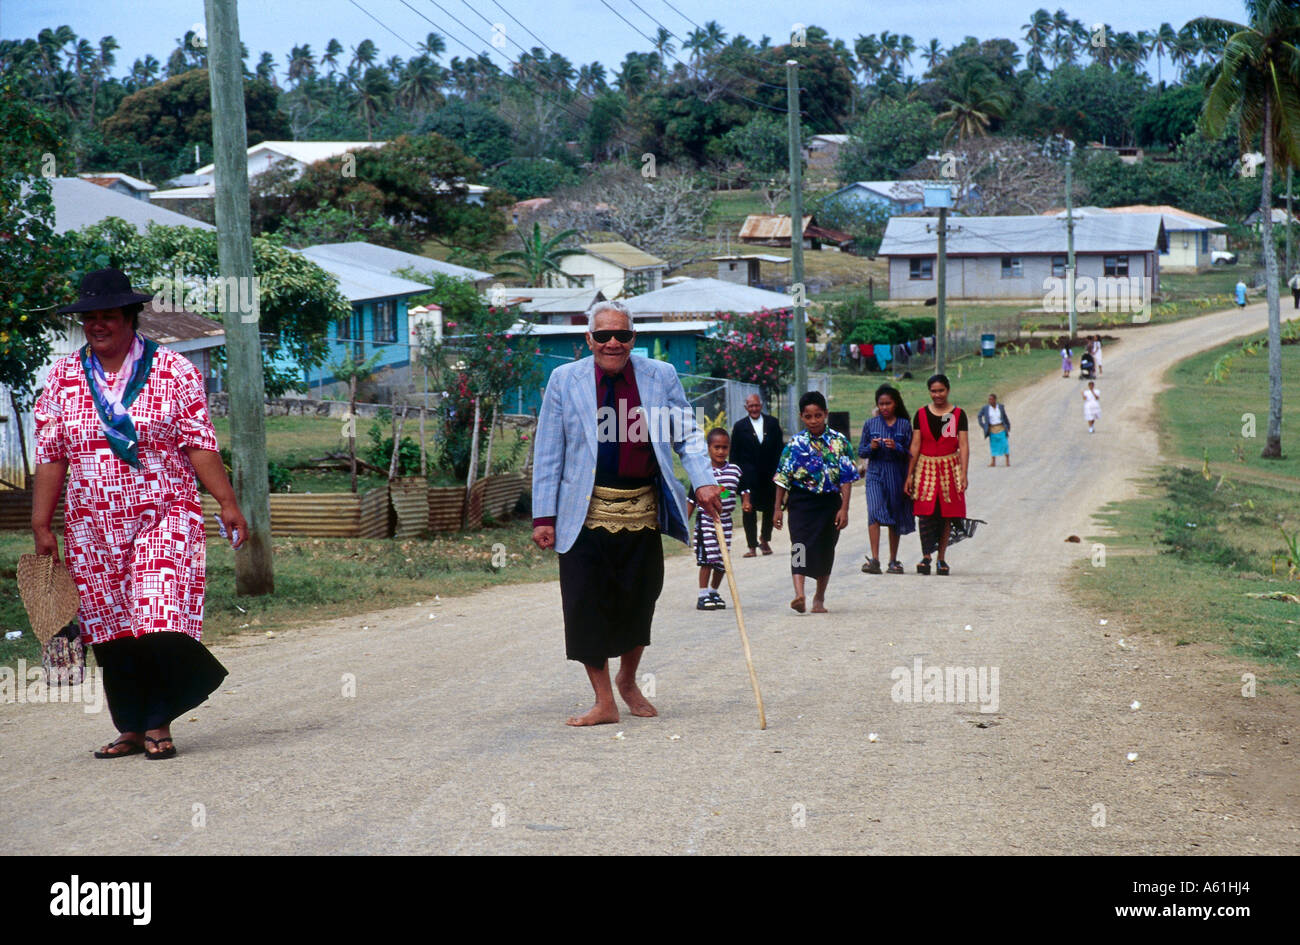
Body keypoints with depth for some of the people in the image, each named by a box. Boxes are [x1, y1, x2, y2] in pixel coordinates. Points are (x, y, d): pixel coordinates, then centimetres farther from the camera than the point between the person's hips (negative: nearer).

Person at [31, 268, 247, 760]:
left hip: (164, 517, -3)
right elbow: (50, 456, 8)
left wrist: (228, 503, -8)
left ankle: (158, 724, -1)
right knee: (111, 631, 3)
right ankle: (130, 729, 12)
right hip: (92, 529, 3)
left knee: (159, 623, -13)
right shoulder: (63, 377, 7)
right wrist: (41, 525, 4)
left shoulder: (174, 371, 0)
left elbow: (199, 445, -1)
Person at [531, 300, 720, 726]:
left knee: (639, 600, 8)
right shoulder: (564, 380, 2)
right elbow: (548, 453, 3)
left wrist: (703, 482, -8)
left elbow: (687, 435, 9)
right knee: (587, 607, -4)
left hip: (643, 511, 1)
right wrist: (544, 516, -1)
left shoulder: (661, 376, 5)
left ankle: (628, 681, 33)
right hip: (586, 512, -1)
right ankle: (604, 701, 7)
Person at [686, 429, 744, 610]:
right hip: (706, 519, -4)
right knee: (708, 558, -11)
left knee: (722, 561, 8)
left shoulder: (735, 470, 4)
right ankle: (703, 596, -5)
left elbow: (744, 489, 14)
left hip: (725, 521, 4)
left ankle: (714, 593, 25)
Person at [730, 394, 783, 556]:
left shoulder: (772, 423, 6)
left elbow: (779, 448, 7)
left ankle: (765, 538, 31)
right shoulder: (740, 426, 2)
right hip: (748, 475, -2)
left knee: (770, 508, 9)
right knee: (748, 510, -5)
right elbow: (734, 455, 3)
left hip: (770, 475, 2)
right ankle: (752, 546, 0)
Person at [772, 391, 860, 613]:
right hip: (801, 501, -1)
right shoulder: (795, 443, 0)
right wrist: (778, 509, 2)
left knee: (825, 551, 10)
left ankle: (819, 597, 26)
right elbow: (782, 478, 4)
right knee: (800, 545, -17)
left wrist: (844, 509, -7)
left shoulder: (839, 442, -1)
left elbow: (847, 478, -1)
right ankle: (799, 594, -29)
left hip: (829, 502, 1)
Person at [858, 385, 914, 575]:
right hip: (875, 473, -1)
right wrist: (871, 447, -12)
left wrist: (896, 448, -16)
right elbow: (861, 451, 8)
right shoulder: (870, 423, 6)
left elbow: (909, 453, 2)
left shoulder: (904, 425, 3)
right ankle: (874, 559, -22)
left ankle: (893, 560, 18)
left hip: (897, 475, 1)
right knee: (874, 512, -18)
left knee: (896, 517, 7)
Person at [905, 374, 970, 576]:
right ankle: (925, 557, -7)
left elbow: (963, 445, 0)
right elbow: (915, 445, 6)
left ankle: (941, 559, 11)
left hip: (950, 468, 0)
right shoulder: (921, 414, 5)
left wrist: (964, 473, -8)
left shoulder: (958, 414, 3)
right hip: (926, 467, 0)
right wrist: (910, 474, 3)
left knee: (946, 515, 3)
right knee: (926, 513, -10)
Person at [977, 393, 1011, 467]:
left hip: (1001, 428, 0)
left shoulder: (1001, 407, 0)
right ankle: (993, 462, 6)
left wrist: (1008, 426, 12)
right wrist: (983, 426, -1)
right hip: (992, 429, 0)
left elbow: (1004, 416, 11)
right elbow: (979, 416, 7)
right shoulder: (985, 408, -4)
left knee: (1004, 444, -4)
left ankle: (1008, 461, 7)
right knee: (993, 445, -1)